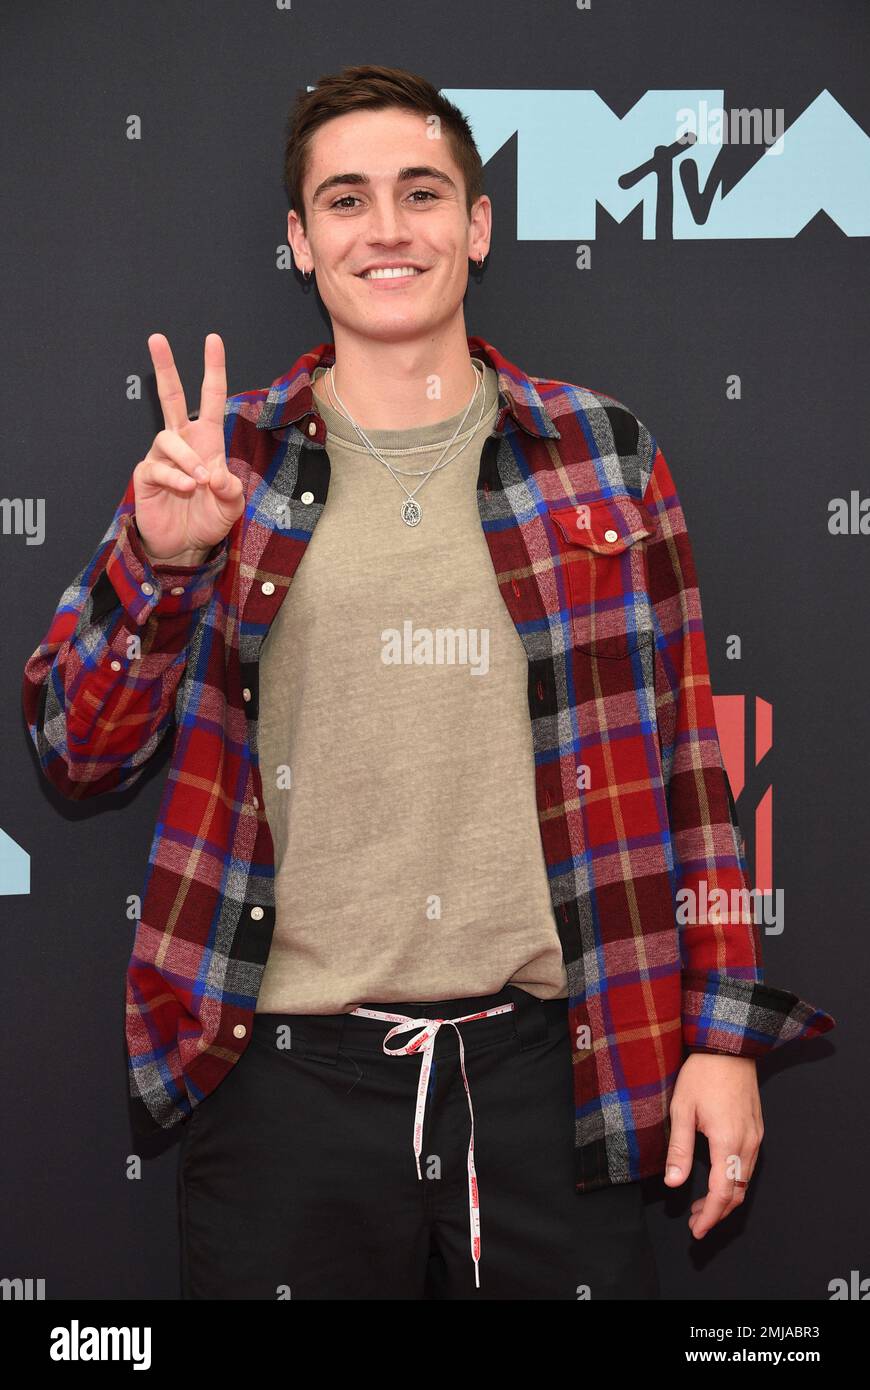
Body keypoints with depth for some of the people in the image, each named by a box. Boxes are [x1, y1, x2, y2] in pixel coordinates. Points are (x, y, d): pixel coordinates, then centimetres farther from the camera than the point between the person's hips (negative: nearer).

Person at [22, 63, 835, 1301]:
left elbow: (683, 757, 6)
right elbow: (77, 756, 3)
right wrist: (159, 560, -13)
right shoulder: (219, 459, 4)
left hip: (546, 1066, 1)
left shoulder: (604, 452, 4)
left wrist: (723, 1032, 2)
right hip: (288, 1073, 0)